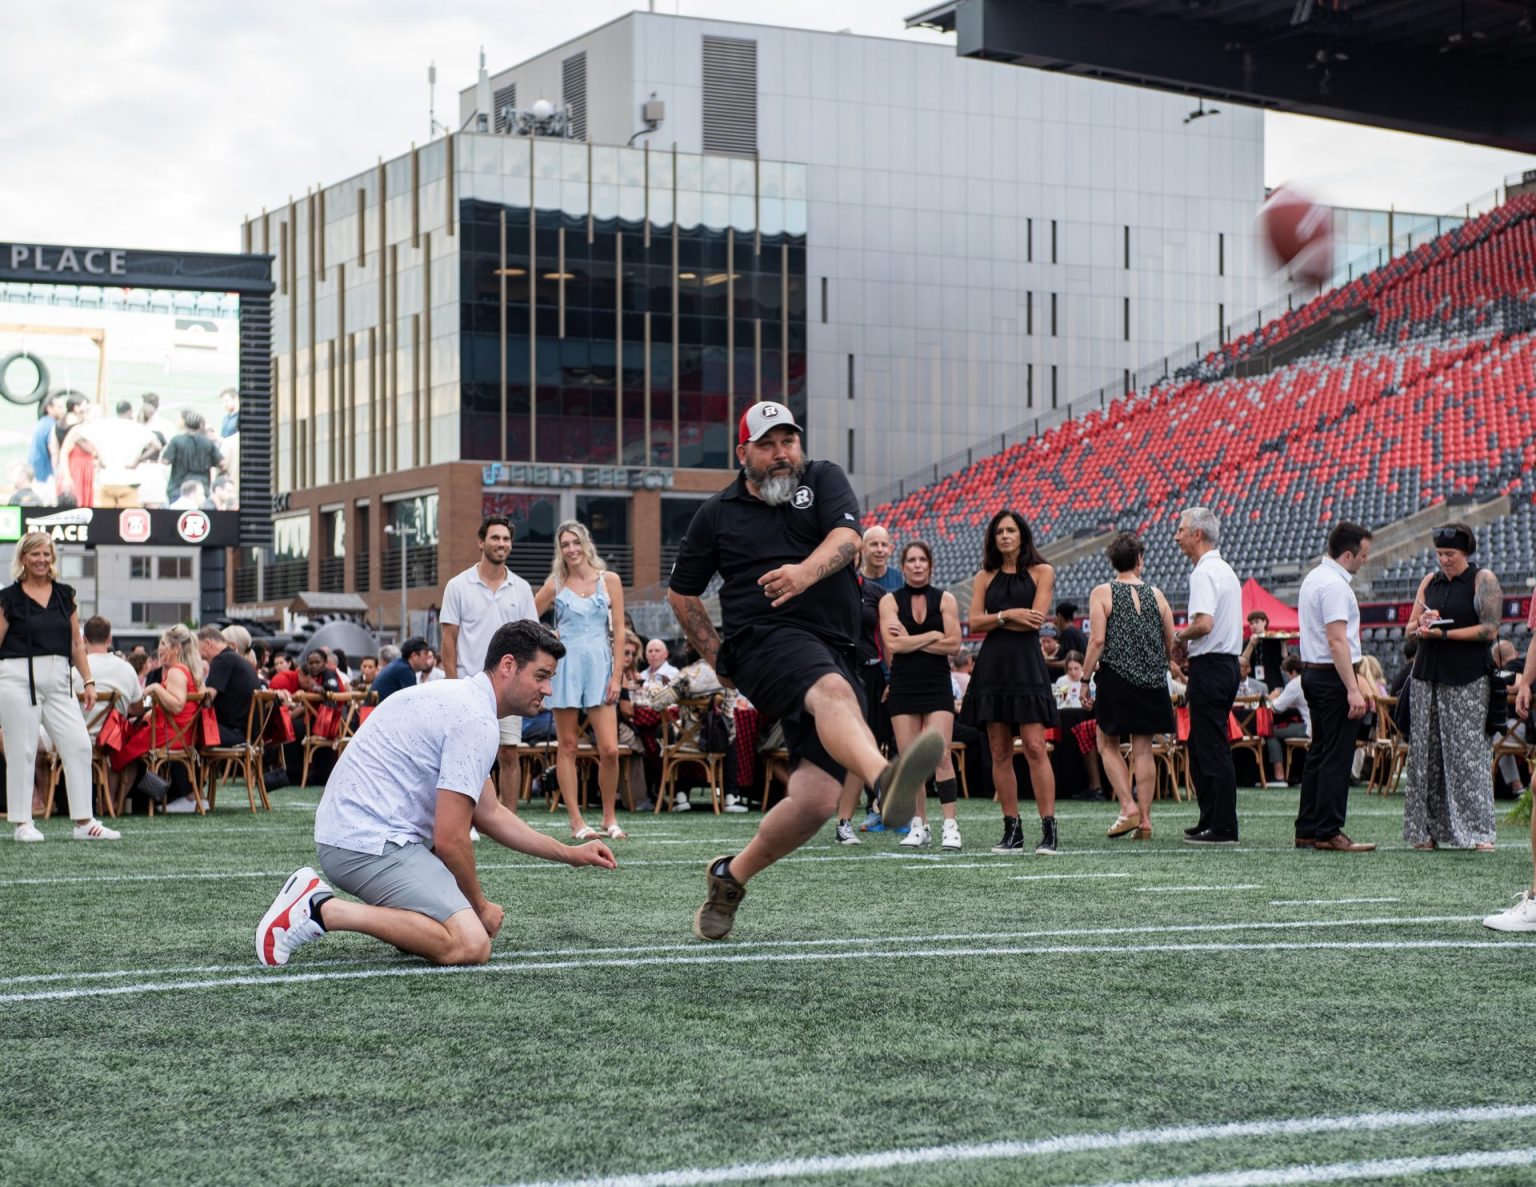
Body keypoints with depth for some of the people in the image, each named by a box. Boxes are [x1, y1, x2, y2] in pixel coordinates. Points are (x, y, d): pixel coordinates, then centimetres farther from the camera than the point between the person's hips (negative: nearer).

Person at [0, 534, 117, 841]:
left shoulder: (65, 595, 12)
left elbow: (76, 644, 14)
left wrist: (88, 681, 7)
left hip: (58, 680, 4)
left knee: (79, 745, -4)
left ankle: (84, 822, 1)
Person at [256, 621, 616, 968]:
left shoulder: (461, 700, 18)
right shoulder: (477, 722, -14)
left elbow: (490, 815, 26)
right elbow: (449, 839, -16)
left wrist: (570, 854, 24)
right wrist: (479, 907, 0)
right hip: (369, 841, -11)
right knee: (471, 945, -23)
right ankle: (322, 909, -18)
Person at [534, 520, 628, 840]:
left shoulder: (609, 580, 5)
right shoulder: (556, 584, 6)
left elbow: (619, 631, 3)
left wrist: (617, 676, -3)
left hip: (599, 666, 0)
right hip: (565, 666, 1)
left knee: (610, 750, -8)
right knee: (567, 747, 1)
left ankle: (610, 817, 8)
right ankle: (576, 821, 7)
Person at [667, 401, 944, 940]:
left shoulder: (823, 480, 12)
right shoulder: (717, 513, 13)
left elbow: (847, 538, -9)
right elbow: (682, 593, 25)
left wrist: (806, 572, -30)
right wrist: (718, 658, 16)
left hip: (834, 650, 3)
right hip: (767, 641, -3)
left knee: (815, 799, -10)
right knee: (833, 691, -39)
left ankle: (730, 876, 15)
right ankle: (885, 778, -72)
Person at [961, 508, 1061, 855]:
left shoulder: (1041, 573, 6)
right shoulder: (985, 577, 15)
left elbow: (1034, 620, -6)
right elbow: (975, 622, 4)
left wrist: (993, 620, -2)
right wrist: (1008, 615, -10)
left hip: (1027, 664, -4)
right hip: (992, 665, 4)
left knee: (1034, 747, -12)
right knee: (1000, 752, 2)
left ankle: (1049, 830, -13)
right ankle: (1012, 831, 6)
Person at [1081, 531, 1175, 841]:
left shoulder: (1102, 593, -5)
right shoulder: (1156, 594, 5)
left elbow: (1097, 640, -12)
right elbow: (1171, 645, 8)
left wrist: (1085, 678, -5)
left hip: (1115, 679, -3)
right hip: (1152, 682, 3)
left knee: (1108, 745, 10)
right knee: (1143, 749, 7)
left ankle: (1129, 806, -4)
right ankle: (1145, 818, 6)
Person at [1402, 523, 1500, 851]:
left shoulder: (1483, 580, -1)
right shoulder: (1429, 581, 14)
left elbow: (1490, 629, -10)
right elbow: (1409, 628, 17)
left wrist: (1444, 633, -14)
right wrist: (1422, 625, -6)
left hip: (1468, 680, -5)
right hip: (1428, 677, 5)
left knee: (1468, 753, -9)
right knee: (1426, 754, 2)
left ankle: (1478, 832, -8)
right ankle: (1428, 831, 7)